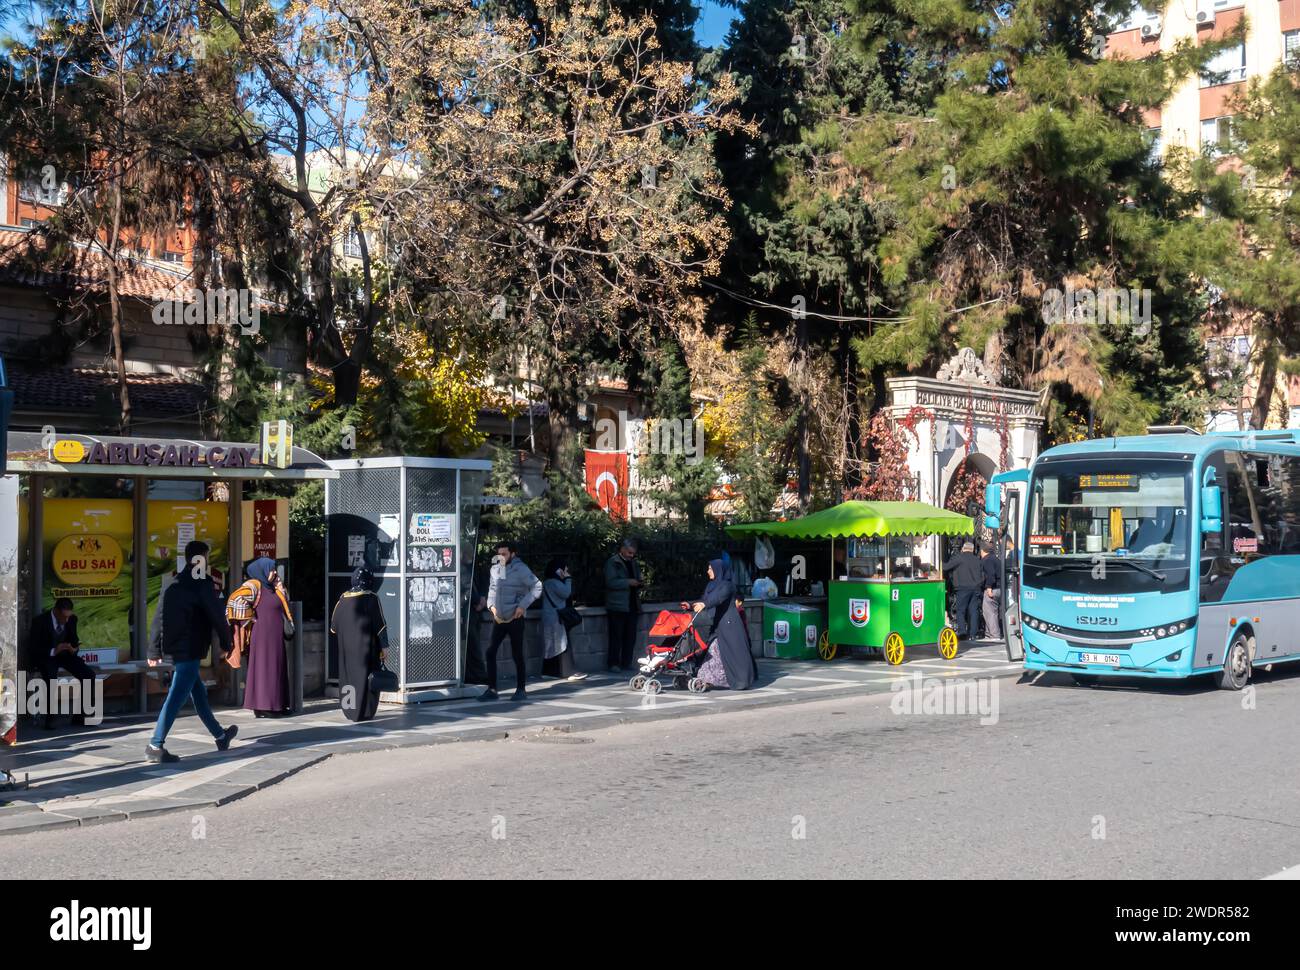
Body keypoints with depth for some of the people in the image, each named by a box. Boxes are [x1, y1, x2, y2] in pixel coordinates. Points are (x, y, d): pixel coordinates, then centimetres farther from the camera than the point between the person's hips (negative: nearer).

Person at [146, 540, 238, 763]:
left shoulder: (174, 585, 13)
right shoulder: (201, 583, -9)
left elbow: (160, 618, 13)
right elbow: (217, 616, -10)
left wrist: (154, 651, 14)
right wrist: (226, 644, 2)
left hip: (174, 649, 9)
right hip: (190, 650, -9)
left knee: (198, 693, 19)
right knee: (177, 697, -10)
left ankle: (220, 736, 32)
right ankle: (155, 746, -15)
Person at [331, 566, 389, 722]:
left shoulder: (343, 598, 4)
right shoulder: (371, 598, -10)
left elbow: (333, 625, 10)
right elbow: (380, 624, -11)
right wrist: (384, 645, -7)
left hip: (347, 647, 5)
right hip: (366, 645, -5)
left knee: (349, 673, 13)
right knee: (365, 675, 0)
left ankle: (349, 710, 17)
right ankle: (364, 711, -2)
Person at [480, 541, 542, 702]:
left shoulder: (520, 569, -11)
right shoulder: (495, 569, 6)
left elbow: (537, 586, -12)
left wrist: (522, 606, -16)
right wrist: (491, 605, 5)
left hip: (515, 618, -5)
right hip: (499, 618, 5)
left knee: (517, 654, 3)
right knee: (490, 652, -2)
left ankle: (521, 690, 15)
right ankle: (491, 689, 5)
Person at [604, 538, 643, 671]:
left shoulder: (634, 564, 18)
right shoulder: (612, 563, -2)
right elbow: (611, 582, -13)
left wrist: (638, 584, 5)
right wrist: (628, 582, -18)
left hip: (632, 605, 6)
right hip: (617, 606, -6)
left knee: (630, 636, 5)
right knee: (616, 636, -5)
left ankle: (626, 663, 11)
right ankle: (614, 663, 0)